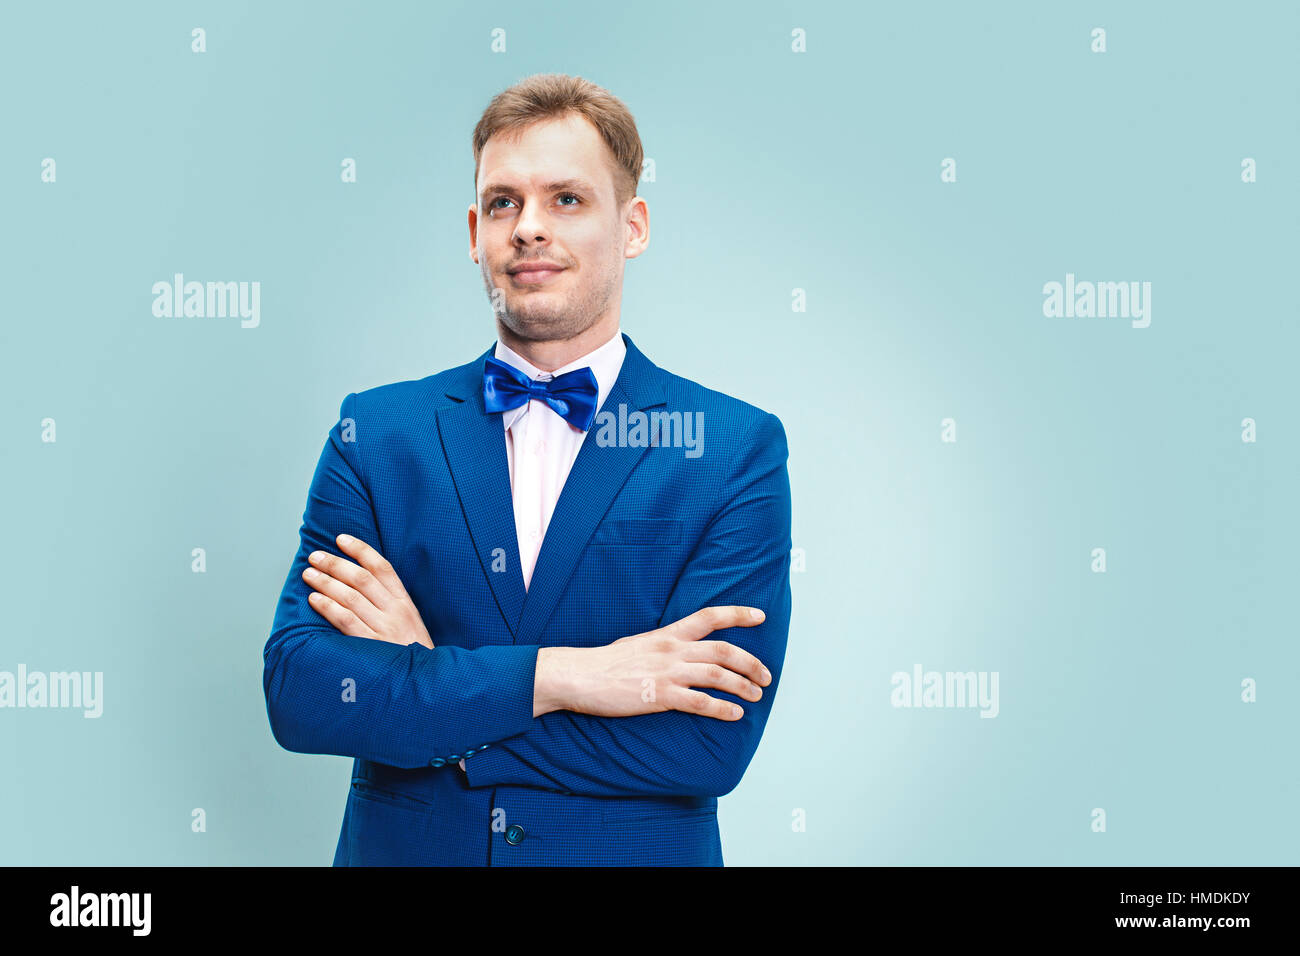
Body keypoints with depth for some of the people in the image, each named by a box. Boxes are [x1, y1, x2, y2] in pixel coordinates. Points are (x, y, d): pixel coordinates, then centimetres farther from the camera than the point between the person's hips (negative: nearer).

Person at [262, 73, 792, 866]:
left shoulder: (740, 450, -10)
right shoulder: (375, 433, -4)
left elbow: (712, 743, -19)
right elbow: (296, 691, -13)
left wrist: (419, 683, -17)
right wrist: (558, 676, -24)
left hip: (635, 853, -1)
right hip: (401, 849, 2)